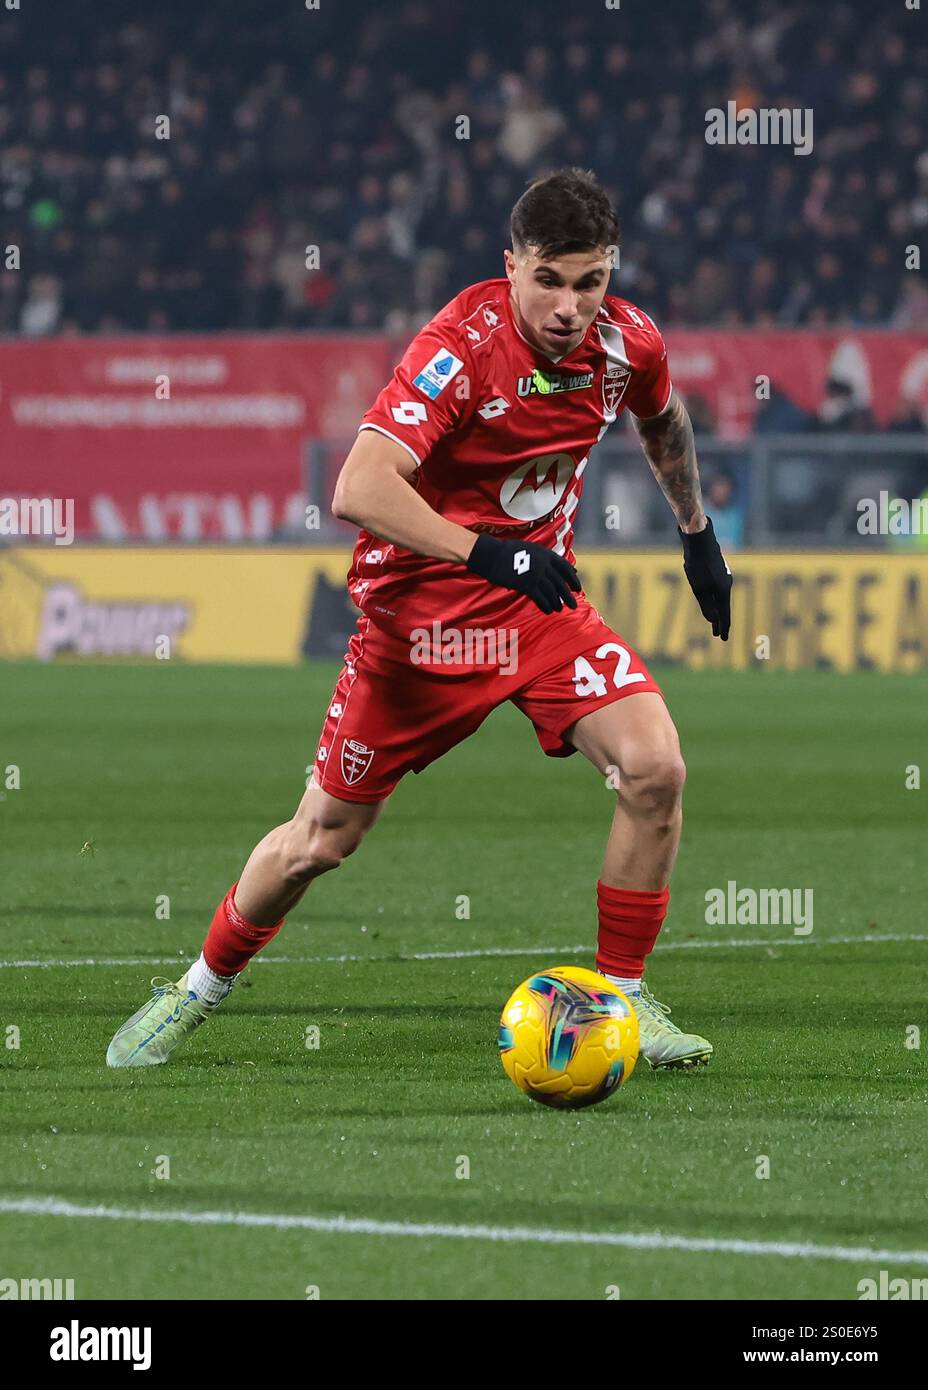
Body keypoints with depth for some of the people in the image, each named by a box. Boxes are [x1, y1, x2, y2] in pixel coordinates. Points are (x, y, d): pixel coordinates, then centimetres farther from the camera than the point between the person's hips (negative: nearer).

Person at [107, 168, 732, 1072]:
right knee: (321, 838, 4)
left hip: (540, 597, 4)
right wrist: (489, 555, -42)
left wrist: (697, 535, 25)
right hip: (420, 610, -4)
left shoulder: (626, 342, -9)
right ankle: (201, 988, 30)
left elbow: (663, 420, 19)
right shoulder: (464, 344, -27)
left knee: (654, 769, -18)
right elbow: (359, 490, -38)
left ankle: (623, 998, -2)